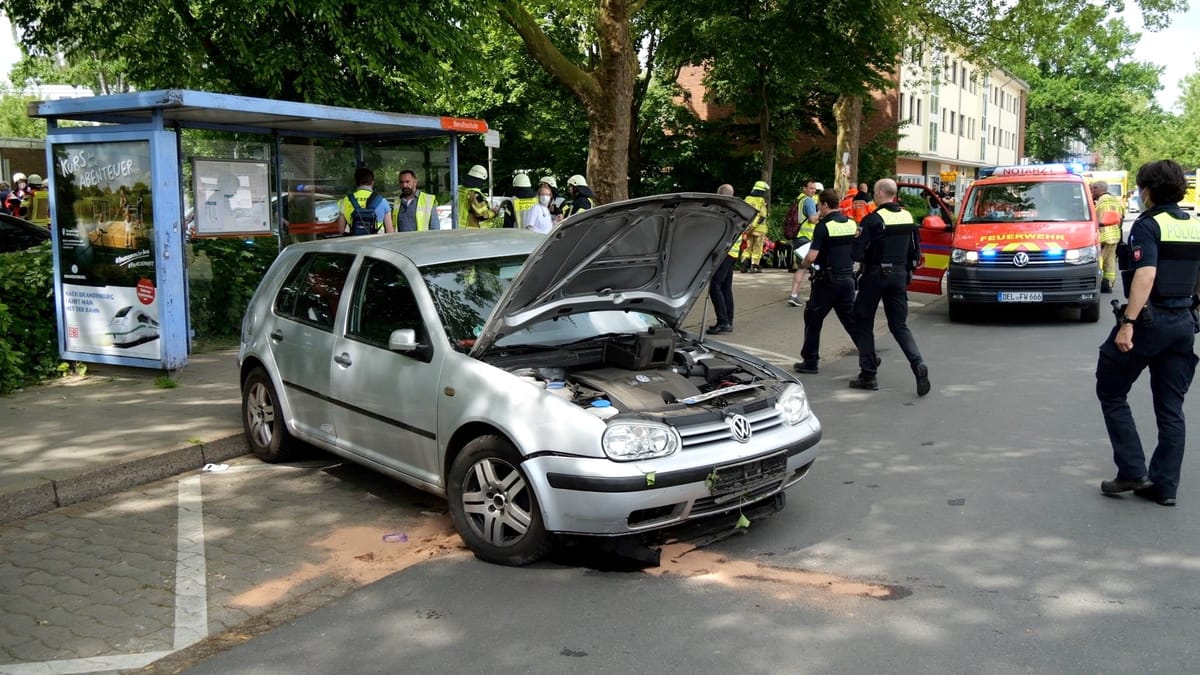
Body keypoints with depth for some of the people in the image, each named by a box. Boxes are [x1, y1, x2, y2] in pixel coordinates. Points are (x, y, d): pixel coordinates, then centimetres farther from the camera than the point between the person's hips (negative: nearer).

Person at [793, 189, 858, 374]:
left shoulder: (823, 226, -14)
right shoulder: (852, 224, 6)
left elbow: (811, 256, -20)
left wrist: (803, 265, -1)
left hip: (827, 280, -6)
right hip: (848, 279, 6)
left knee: (813, 319, 8)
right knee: (851, 320, 14)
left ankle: (810, 362, 11)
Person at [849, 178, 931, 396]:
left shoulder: (873, 220, -14)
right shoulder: (908, 217, 7)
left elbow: (858, 253, -16)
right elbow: (915, 252, 11)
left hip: (876, 275, -5)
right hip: (900, 276, 6)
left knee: (863, 323, 9)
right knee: (899, 325, 10)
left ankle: (868, 375, 8)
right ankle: (918, 364, -12)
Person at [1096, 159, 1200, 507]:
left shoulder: (1148, 225, -12)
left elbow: (1146, 275, -24)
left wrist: (1128, 322, -27)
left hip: (1150, 320, -7)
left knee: (1111, 393, 8)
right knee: (1171, 408, 11)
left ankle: (1133, 471, 3)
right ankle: (1165, 485, 14)